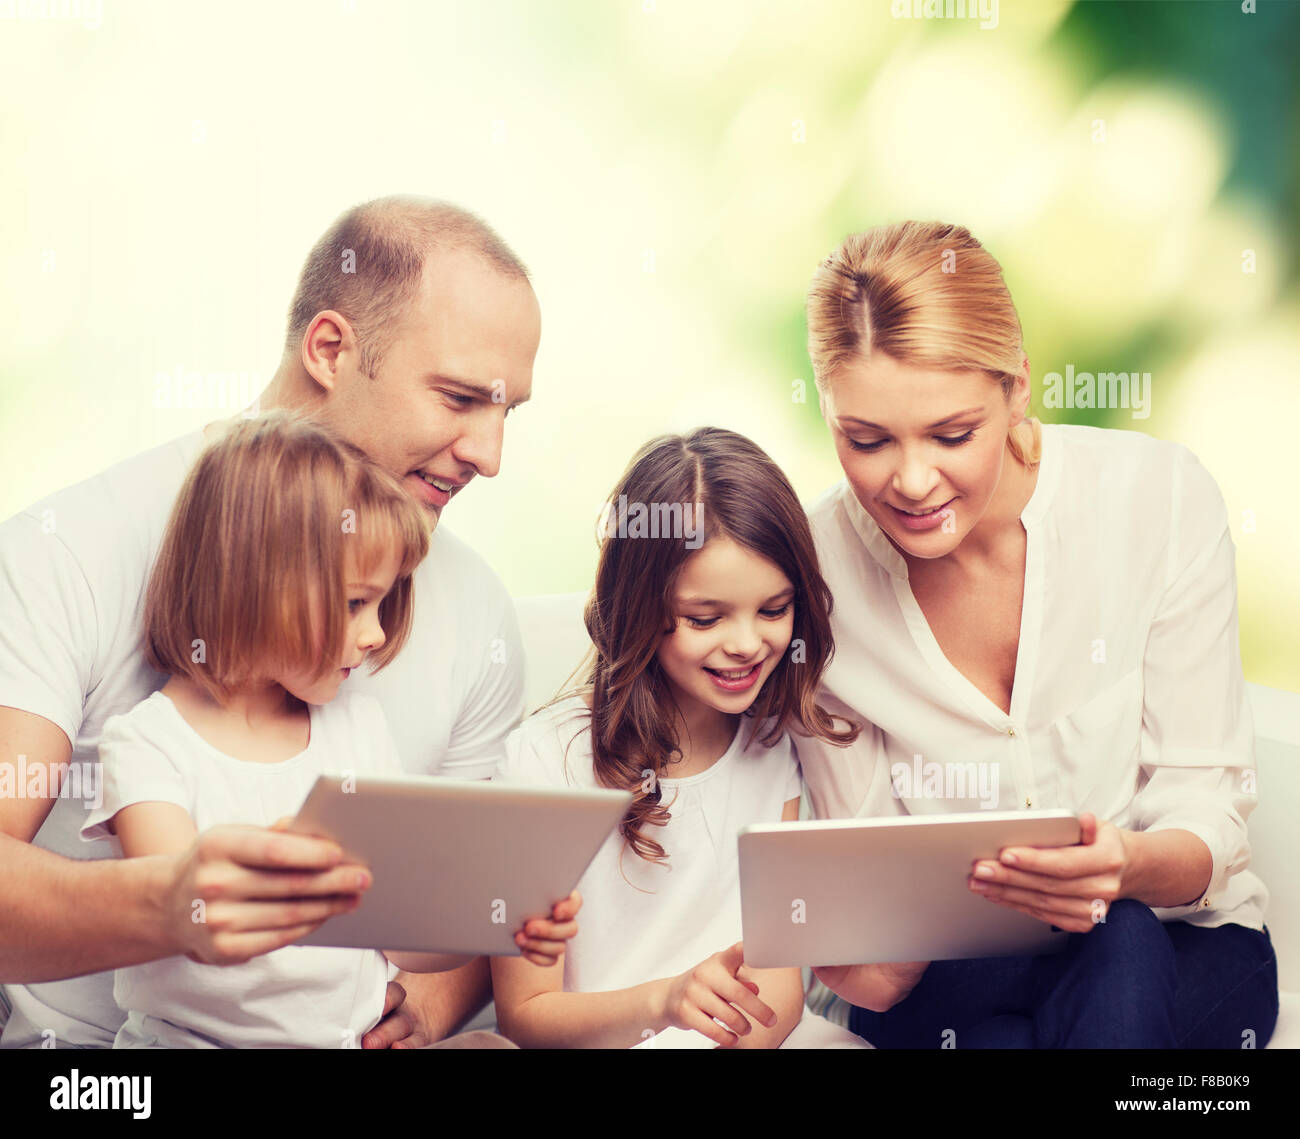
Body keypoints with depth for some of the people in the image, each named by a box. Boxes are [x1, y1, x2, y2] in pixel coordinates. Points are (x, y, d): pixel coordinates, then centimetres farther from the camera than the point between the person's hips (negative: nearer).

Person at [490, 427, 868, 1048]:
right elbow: (524, 1014, -7)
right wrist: (664, 1000, -25)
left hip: (763, 1035, 4)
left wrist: (752, 1035, -19)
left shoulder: (774, 741, 5)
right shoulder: (547, 759, -10)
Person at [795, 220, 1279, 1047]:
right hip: (954, 979, 0)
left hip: (1180, 947, 0)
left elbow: (1210, 810, -10)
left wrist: (1130, 864, -35)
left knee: (1122, 944, -34)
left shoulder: (1161, 494, -14)